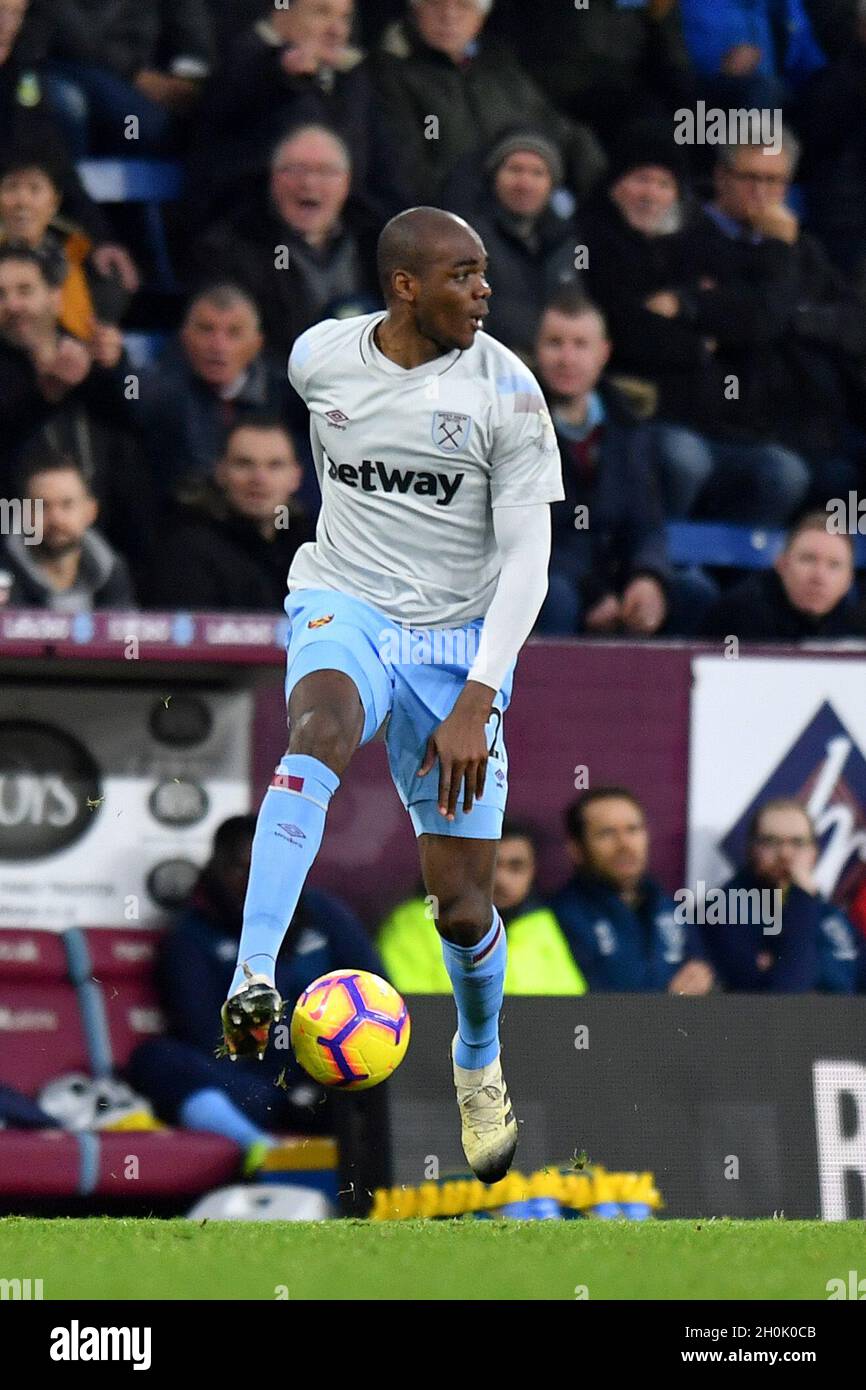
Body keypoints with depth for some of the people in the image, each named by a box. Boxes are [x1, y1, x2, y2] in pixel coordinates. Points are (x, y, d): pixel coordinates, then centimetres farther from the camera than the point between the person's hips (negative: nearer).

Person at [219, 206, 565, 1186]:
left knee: (461, 895, 1)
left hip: (456, 644, 0)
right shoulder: (318, 358, -3)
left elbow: (526, 558, -13)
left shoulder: (506, 391, -11)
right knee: (321, 728, -36)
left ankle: (479, 1059, 33)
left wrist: (476, 702, -21)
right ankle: (253, 979, -47)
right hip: (346, 610, 0)